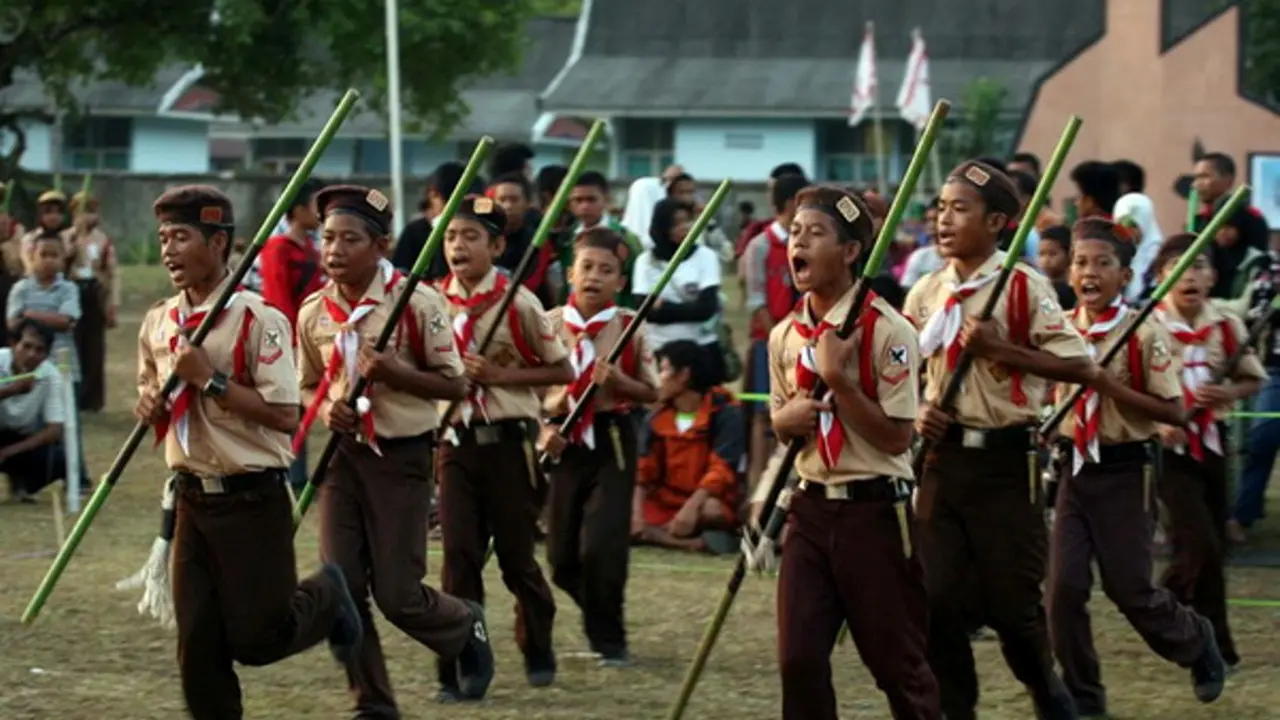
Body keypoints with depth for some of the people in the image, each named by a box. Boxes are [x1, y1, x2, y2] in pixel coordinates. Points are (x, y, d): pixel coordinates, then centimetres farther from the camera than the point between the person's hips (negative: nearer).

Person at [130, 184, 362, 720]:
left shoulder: (257, 320, -14)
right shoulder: (158, 323, 6)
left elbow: (285, 415, -19)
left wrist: (210, 379, -21)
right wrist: (148, 405, -1)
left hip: (251, 500, -6)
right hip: (191, 499, 6)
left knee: (256, 637, 0)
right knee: (198, 644, 4)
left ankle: (325, 598, 30)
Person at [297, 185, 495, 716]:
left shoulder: (416, 302, -12)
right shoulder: (314, 311, 1)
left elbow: (454, 384, -8)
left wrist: (395, 373, -23)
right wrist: (326, 409, -7)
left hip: (401, 456, -4)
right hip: (343, 454, 4)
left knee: (397, 593, -4)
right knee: (341, 588, -1)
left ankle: (467, 627, 29)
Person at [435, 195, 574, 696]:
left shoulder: (517, 303, -9)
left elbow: (562, 370, -4)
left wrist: (499, 375, -15)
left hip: (508, 441, -3)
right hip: (455, 441, 3)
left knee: (516, 554, 8)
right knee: (459, 554, -4)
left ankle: (539, 653, 30)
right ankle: (459, 667, 0)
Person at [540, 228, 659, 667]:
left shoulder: (630, 327, -3)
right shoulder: (549, 325, 0)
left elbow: (651, 393, 1)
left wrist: (621, 382, -18)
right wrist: (542, 428, -9)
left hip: (612, 441, -2)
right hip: (564, 443, 2)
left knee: (602, 545, -13)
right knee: (563, 556, 6)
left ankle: (609, 639, 6)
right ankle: (600, 624, 32)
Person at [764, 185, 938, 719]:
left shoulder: (887, 331, -12)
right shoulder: (785, 335, 7)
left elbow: (897, 438, -14)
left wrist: (838, 378, -20)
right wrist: (786, 418, -5)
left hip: (874, 510, -5)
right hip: (811, 508, 5)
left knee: (898, 662, 4)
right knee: (798, 658, -1)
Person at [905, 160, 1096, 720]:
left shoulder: (1025, 287, -9)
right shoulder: (926, 293, 7)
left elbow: (1081, 367, -15)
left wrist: (999, 349, -21)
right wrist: (917, 412, -4)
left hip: (1006, 460, -4)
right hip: (943, 457, 4)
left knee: (1012, 599, 3)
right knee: (939, 598, 0)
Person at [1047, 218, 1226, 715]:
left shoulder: (1144, 334, -11)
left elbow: (1174, 411, -14)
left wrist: (1110, 385, -22)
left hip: (1126, 472, -4)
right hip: (1075, 468, 4)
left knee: (1129, 588, 1)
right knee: (1064, 586, -3)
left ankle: (1198, 643, 30)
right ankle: (1082, 697, 10)